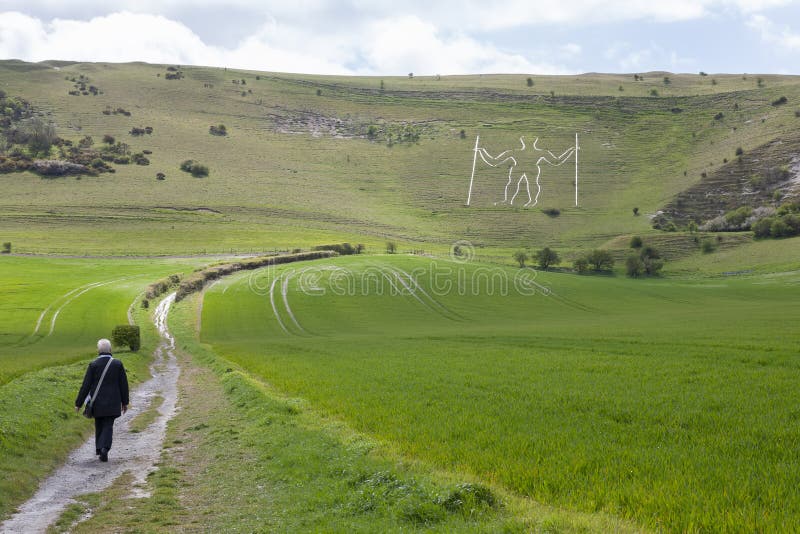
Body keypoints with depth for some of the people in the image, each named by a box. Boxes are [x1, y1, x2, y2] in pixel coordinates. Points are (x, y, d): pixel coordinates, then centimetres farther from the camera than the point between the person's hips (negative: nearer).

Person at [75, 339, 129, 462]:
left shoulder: (93, 365, -7)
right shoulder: (118, 364, -4)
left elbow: (86, 386, -6)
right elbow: (123, 384, 0)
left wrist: (78, 403, 2)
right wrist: (125, 402, 10)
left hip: (97, 403, 0)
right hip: (113, 403, 0)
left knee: (99, 426, 17)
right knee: (108, 426, 3)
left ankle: (100, 450, 22)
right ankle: (104, 448, -18)